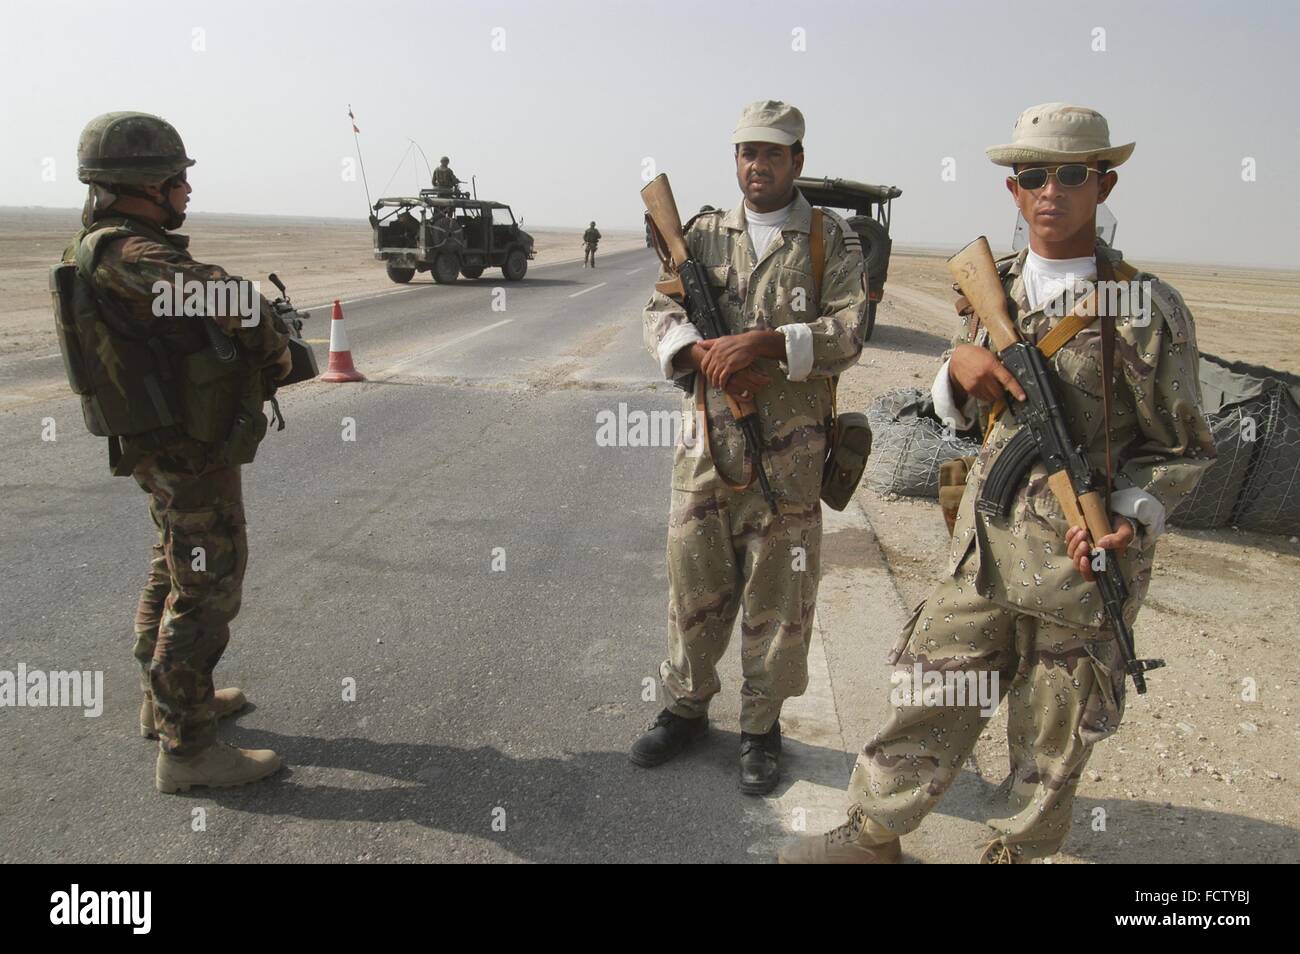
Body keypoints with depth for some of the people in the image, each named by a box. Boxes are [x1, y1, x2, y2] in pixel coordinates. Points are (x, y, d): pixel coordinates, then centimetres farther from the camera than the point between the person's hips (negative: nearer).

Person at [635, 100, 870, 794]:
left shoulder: (829, 240, 3)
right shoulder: (704, 234, 10)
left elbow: (848, 332, -8)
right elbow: (661, 313, 2)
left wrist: (763, 341, -22)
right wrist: (709, 358, -18)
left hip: (789, 450, -2)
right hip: (706, 444, 3)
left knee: (777, 593, 7)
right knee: (694, 584, 12)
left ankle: (761, 728, 24)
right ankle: (686, 707, 31)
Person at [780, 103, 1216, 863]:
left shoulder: (1147, 308, -10)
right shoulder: (995, 290, 5)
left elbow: (1183, 448, -3)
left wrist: (1130, 516, -21)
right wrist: (961, 366, -10)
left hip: (1083, 557, -3)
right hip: (987, 545, 4)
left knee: (1053, 738, 13)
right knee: (932, 700, 12)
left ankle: (1016, 851, 37)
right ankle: (875, 836, 30)